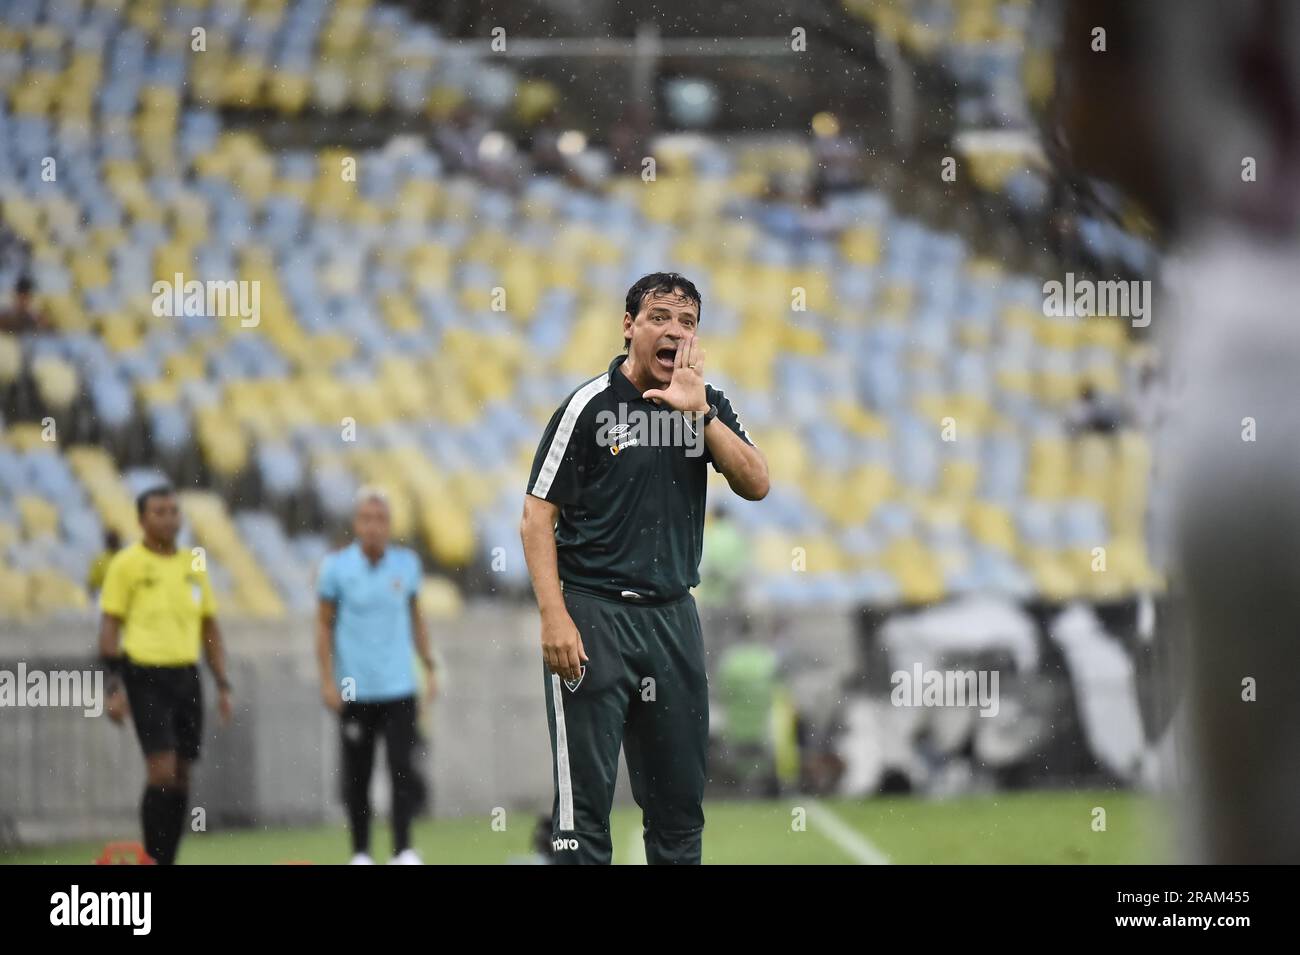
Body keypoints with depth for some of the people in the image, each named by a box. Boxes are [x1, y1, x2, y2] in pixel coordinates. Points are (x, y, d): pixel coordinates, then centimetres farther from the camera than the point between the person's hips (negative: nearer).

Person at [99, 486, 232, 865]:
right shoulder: (127, 564, -3)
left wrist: (223, 685, 13)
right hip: (145, 675, -5)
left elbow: (209, 627, 18)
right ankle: (152, 862, -6)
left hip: (186, 676, 5)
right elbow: (109, 625, -5)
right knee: (162, 770, -14)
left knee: (181, 776, 5)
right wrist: (114, 686, -12)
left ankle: (167, 862, 13)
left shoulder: (193, 566, 12)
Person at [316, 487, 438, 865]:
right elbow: (324, 624, 2)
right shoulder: (336, 567, -3)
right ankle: (360, 853, 14)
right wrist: (327, 680, -4)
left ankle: (403, 849, -4)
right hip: (355, 691, -1)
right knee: (357, 774, 3)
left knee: (403, 768, -9)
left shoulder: (407, 563, 3)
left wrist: (430, 667, 11)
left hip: (399, 687, 1)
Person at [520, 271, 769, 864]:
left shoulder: (707, 406, 10)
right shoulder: (588, 406, -5)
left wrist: (700, 414, -13)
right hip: (594, 611, -5)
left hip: (674, 616, 5)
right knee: (584, 801, -7)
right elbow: (537, 516, -7)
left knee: (680, 802, 9)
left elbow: (756, 484, -2)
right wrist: (554, 617, -16)